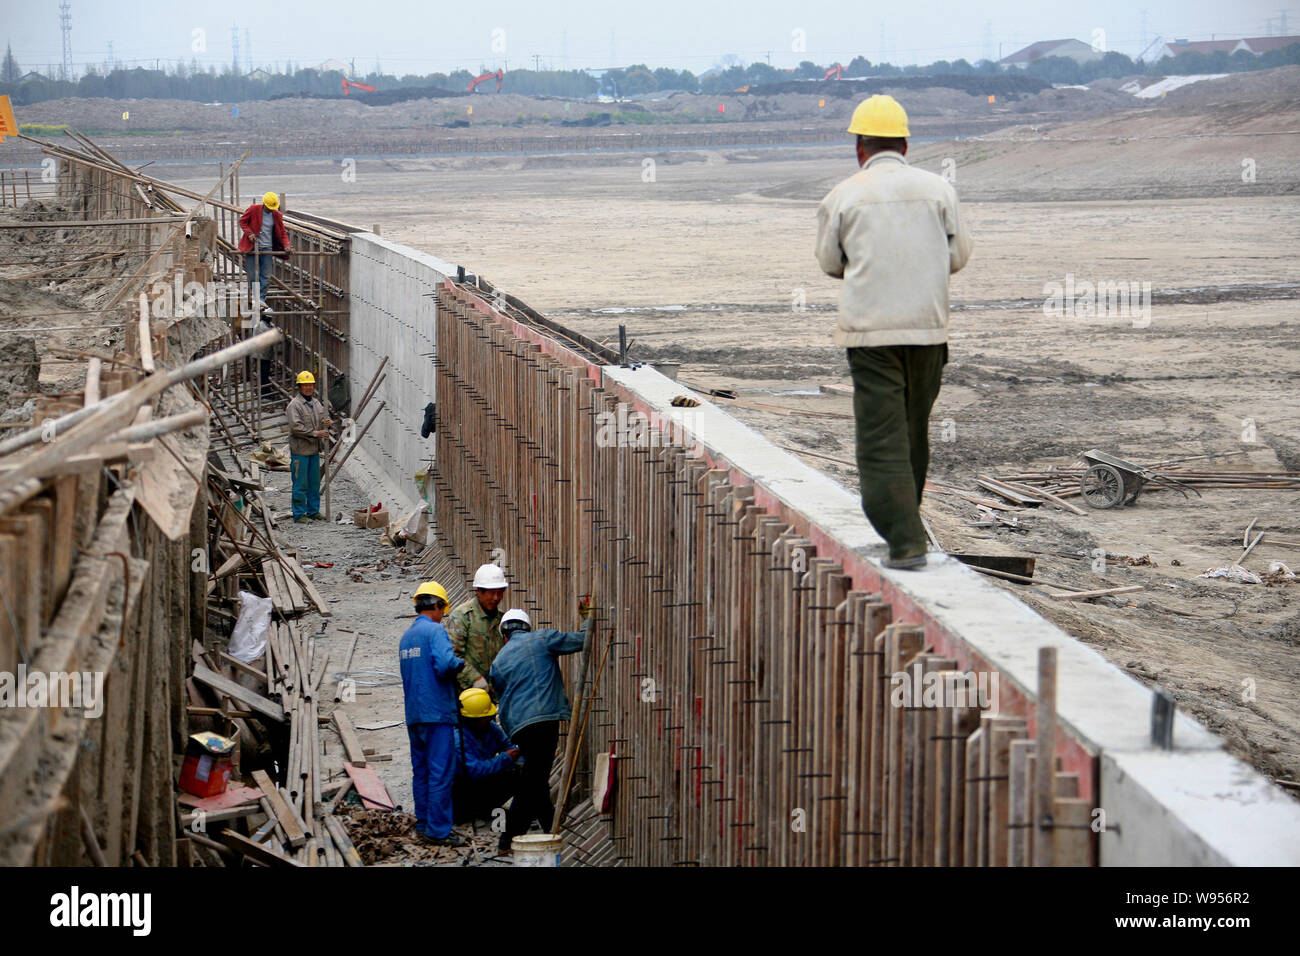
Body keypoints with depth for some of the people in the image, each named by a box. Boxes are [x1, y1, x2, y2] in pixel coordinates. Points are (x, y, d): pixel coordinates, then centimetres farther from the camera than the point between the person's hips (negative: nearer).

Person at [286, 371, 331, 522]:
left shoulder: (316, 403, 13)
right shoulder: (294, 405, -12)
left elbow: (324, 417, 22)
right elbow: (296, 427, -19)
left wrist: (327, 422, -3)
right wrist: (315, 433, -21)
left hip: (314, 449, 8)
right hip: (300, 450, -8)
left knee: (314, 483, 14)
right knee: (300, 484, -4)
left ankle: (314, 511, 24)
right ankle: (299, 514, 2)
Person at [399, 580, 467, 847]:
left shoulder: (407, 636, 16)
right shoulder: (435, 630, -10)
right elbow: (444, 664, -23)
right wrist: (460, 663, -2)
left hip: (413, 714, 8)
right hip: (437, 712, -8)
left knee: (421, 771, 13)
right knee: (441, 772, -6)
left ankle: (423, 825, 17)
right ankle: (438, 830, -8)